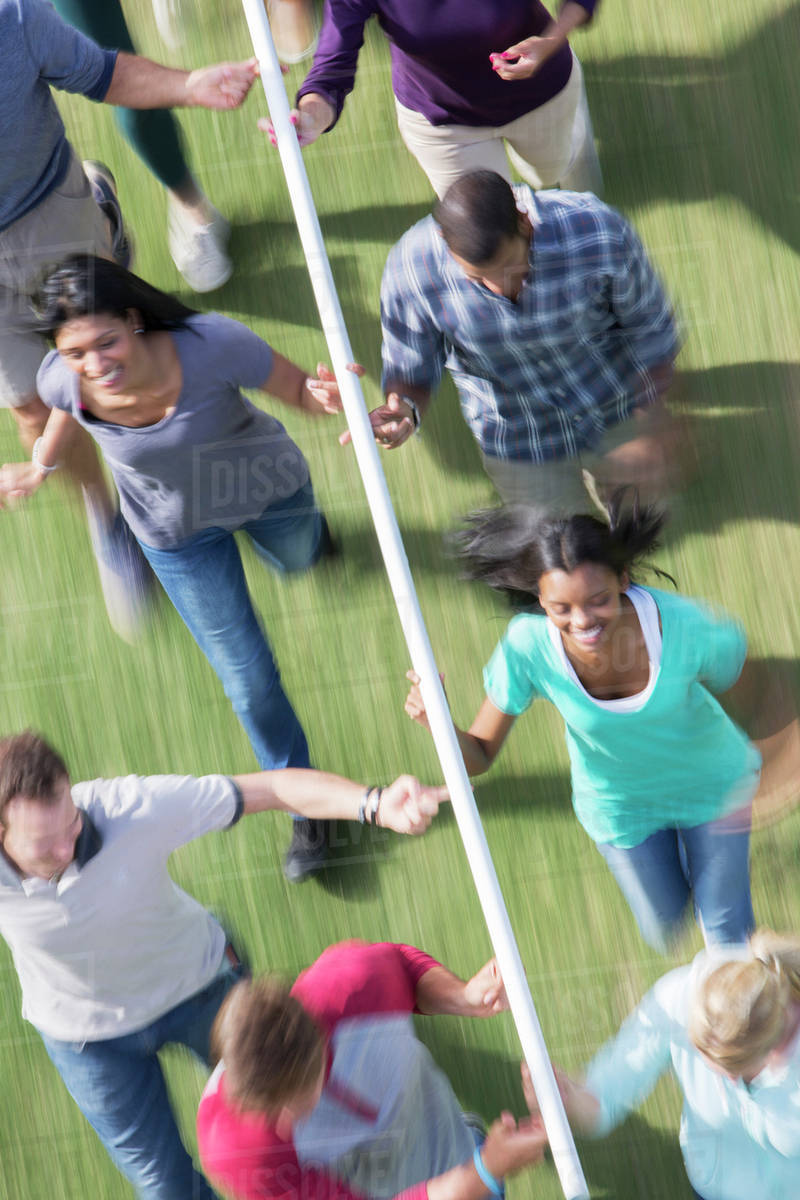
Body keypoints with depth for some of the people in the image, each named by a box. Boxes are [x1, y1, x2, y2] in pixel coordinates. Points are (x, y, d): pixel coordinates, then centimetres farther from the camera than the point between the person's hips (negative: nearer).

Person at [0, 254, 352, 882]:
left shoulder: (213, 346, -42)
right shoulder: (65, 380, -33)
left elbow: (298, 389, -26)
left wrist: (321, 396, -49)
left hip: (268, 487, 0)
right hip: (180, 534, 0)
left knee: (298, 557, 37)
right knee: (247, 681, 8)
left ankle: (310, 529, 77)